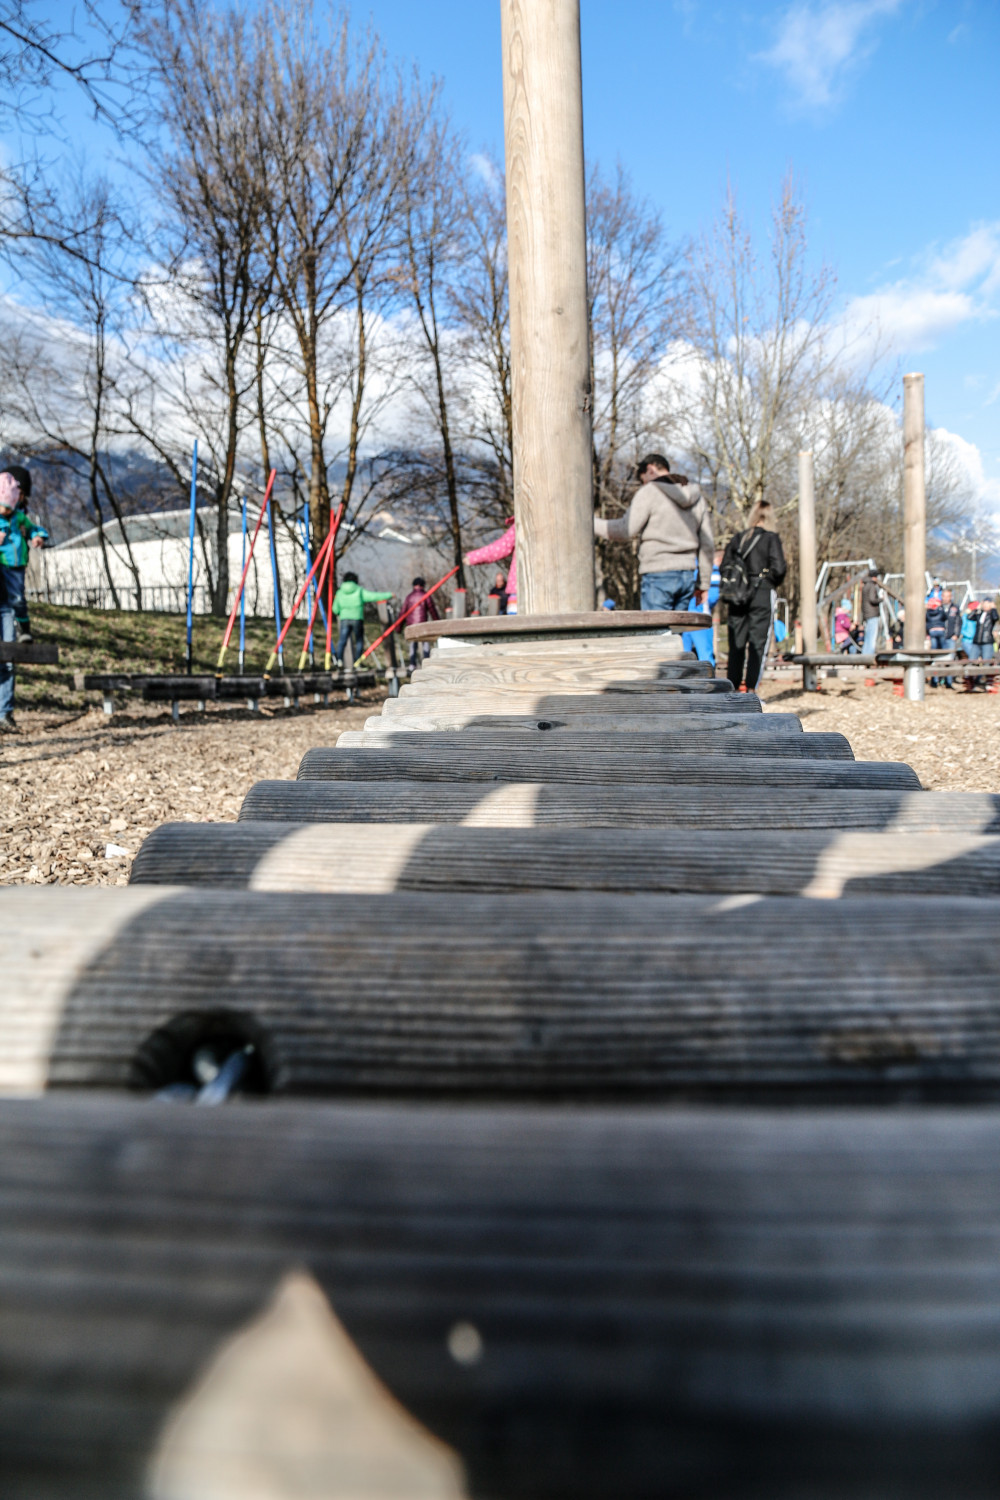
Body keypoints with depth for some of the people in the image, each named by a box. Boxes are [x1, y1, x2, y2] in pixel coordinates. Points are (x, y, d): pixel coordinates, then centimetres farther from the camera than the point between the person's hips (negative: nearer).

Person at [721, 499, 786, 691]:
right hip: (761, 596, -4)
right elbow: (779, 568, -10)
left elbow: (723, 567, 7)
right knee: (757, 643, -1)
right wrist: (769, 581, 8)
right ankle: (751, 689, -4)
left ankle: (733, 688, 9)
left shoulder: (737, 538, 8)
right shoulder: (771, 538, -4)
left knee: (736, 644, 8)